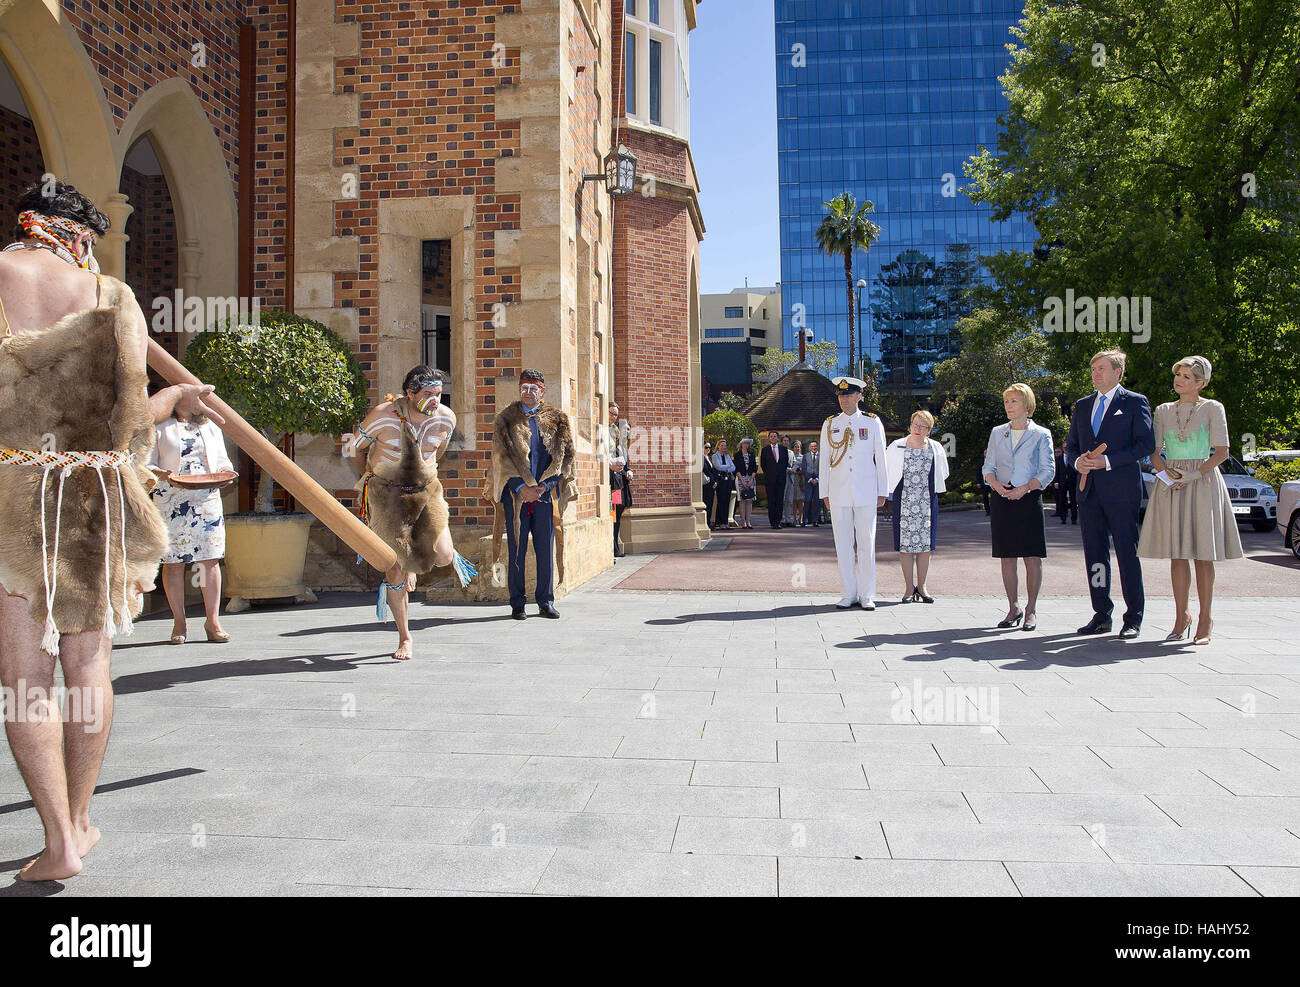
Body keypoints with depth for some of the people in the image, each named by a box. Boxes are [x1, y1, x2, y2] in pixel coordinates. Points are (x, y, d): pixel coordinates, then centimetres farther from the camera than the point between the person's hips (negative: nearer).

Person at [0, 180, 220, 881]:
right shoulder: (113, 298, 1)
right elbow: (131, 413, -2)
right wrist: (179, 397, 17)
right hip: (93, 502, 2)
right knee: (88, 663, 13)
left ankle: (60, 843, 4)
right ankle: (79, 821, 25)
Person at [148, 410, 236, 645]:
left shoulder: (210, 426, 18)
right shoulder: (158, 427, 6)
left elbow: (222, 460, 20)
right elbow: (147, 465, 2)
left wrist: (225, 472, -3)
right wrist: (163, 475, -19)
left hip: (207, 499, 3)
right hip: (170, 502, -2)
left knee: (210, 559, -3)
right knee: (173, 561, -1)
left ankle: (213, 620, 2)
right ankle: (179, 622, 8)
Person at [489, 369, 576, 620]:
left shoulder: (556, 419, 10)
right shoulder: (506, 419, 8)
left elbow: (564, 457, 3)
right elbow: (502, 456, 0)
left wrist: (542, 486, -8)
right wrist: (521, 487, -11)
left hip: (546, 493, 1)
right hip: (515, 493, -1)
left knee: (546, 549, 2)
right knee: (516, 549, 1)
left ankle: (546, 602, 12)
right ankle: (517, 603, 9)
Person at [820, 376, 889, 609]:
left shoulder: (872, 423, 5)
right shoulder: (829, 424, 8)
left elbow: (881, 459, 6)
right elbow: (824, 461, 10)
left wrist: (882, 492, 3)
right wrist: (824, 493, 6)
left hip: (866, 493, -1)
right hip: (839, 493, 1)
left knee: (866, 543, 0)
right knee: (843, 544, 2)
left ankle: (867, 595, 8)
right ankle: (849, 594, 10)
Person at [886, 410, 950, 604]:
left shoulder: (936, 449, 6)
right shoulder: (897, 447, 3)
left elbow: (941, 474, 19)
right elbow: (888, 472, 13)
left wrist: (928, 489, 13)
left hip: (927, 501, 1)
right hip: (903, 501, -1)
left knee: (925, 544, 1)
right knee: (905, 545, -3)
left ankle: (921, 587, 9)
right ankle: (909, 588, 2)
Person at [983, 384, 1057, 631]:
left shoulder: (1041, 434, 3)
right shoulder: (997, 433, 13)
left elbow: (1048, 470, -2)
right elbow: (988, 467, 11)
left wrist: (1025, 488, -16)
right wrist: (996, 483, -10)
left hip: (1029, 499, -3)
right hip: (1002, 500, 3)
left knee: (1032, 557, -4)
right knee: (1007, 556, 5)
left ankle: (1031, 610, 5)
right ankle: (1013, 608, 14)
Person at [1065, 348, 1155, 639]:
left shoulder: (1134, 402, 1)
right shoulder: (1082, 405, 18)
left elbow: (1146, 444, -7)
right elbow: (1071, 446, 19)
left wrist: (1108, 461, -15)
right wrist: (1077, 461, -3)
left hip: (1122, 489, -5)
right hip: (1089, 489, 5)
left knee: (1127, 553, -3)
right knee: (1094, 554, 7)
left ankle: (1133, 619, 5)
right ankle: (1102, 615, 16)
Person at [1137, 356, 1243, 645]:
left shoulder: (1213, 409, 2)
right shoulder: (1163, 410, 12)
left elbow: (1221, 452, -3)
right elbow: (1155, 451, 10)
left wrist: (1194, 474, -16)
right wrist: (1168, 474, -9)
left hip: (1203, 482, -3)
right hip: (1170, 484, 3)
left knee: (1202, 554, -3)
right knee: (1177, 554, 3)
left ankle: (1205, 618, 6)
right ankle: (1182, 616, 11)